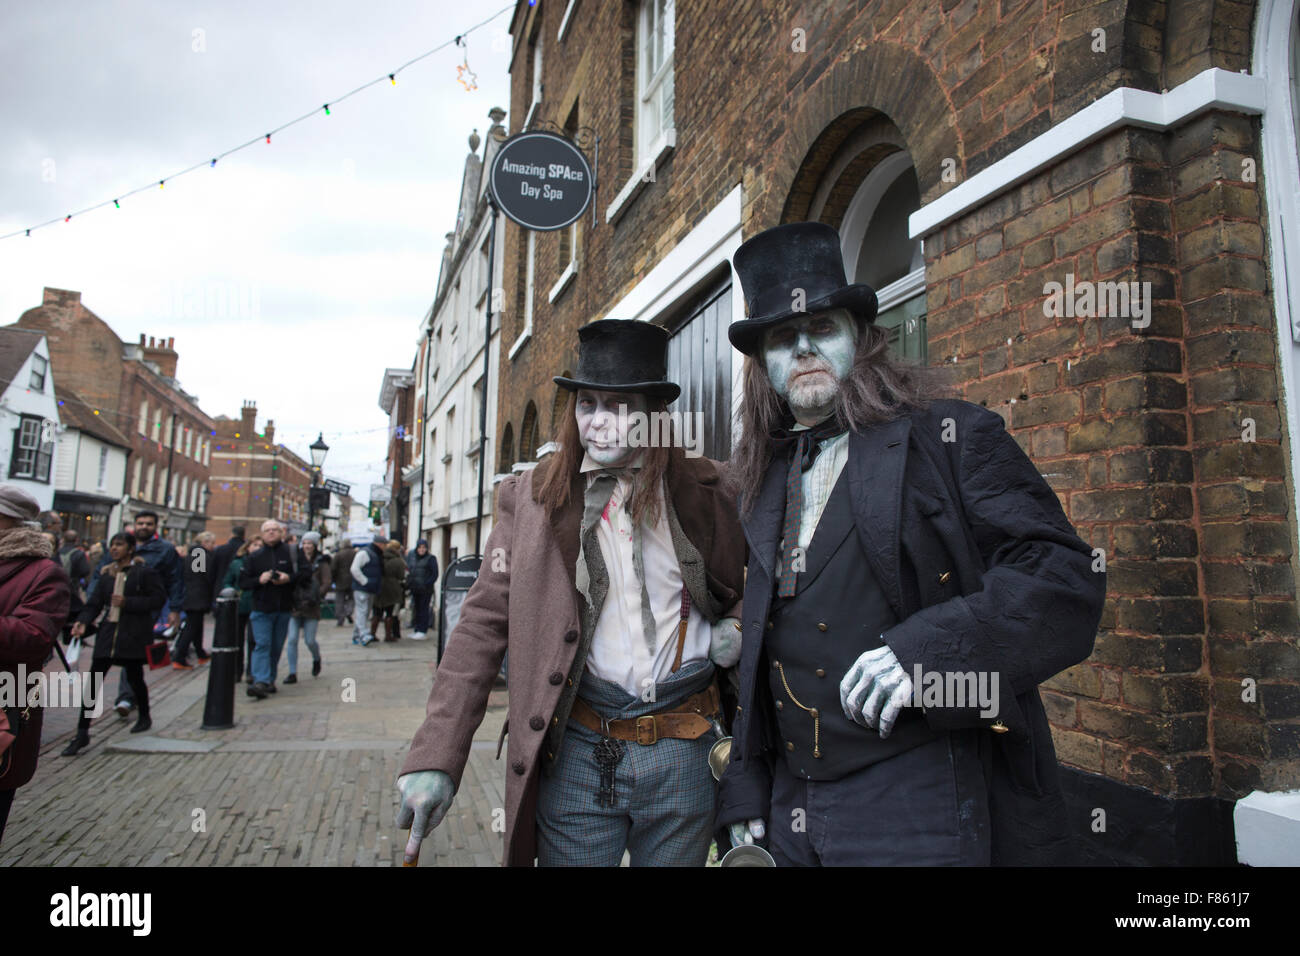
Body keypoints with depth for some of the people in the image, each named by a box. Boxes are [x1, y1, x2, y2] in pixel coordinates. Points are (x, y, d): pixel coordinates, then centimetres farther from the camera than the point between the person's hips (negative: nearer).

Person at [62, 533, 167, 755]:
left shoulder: (144, 572, -6)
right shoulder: (106, 574, 9)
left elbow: (158, 599, -10)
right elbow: (94, 602, 6)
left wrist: (127, 602, -17)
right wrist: (83, 621, -11)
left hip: (134, 634, -4)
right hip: (108, 633, 4)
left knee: (135, 678, 8)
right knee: (94, 681, -1)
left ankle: (144, 717, 33)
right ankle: (82, 733, 4)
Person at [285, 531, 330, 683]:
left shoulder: (321, 563, 1)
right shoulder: (296, 560, 8)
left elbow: (326, 584, -5)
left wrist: (314, 598, -17)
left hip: (311, 608, -2)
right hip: (294, 606, 2)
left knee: (310, 641, 0)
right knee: (292, 640, -5)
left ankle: (316, 660, 31)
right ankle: (292, 673, 1)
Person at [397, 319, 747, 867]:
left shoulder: (705, 493, -1)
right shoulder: (531, 497, -1)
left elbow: (746, 586, 15)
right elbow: (484, 623, -3)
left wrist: (738, 627, -8)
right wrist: (435, 757, -9)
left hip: (683, 758, 1)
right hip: (575, 754, 0)